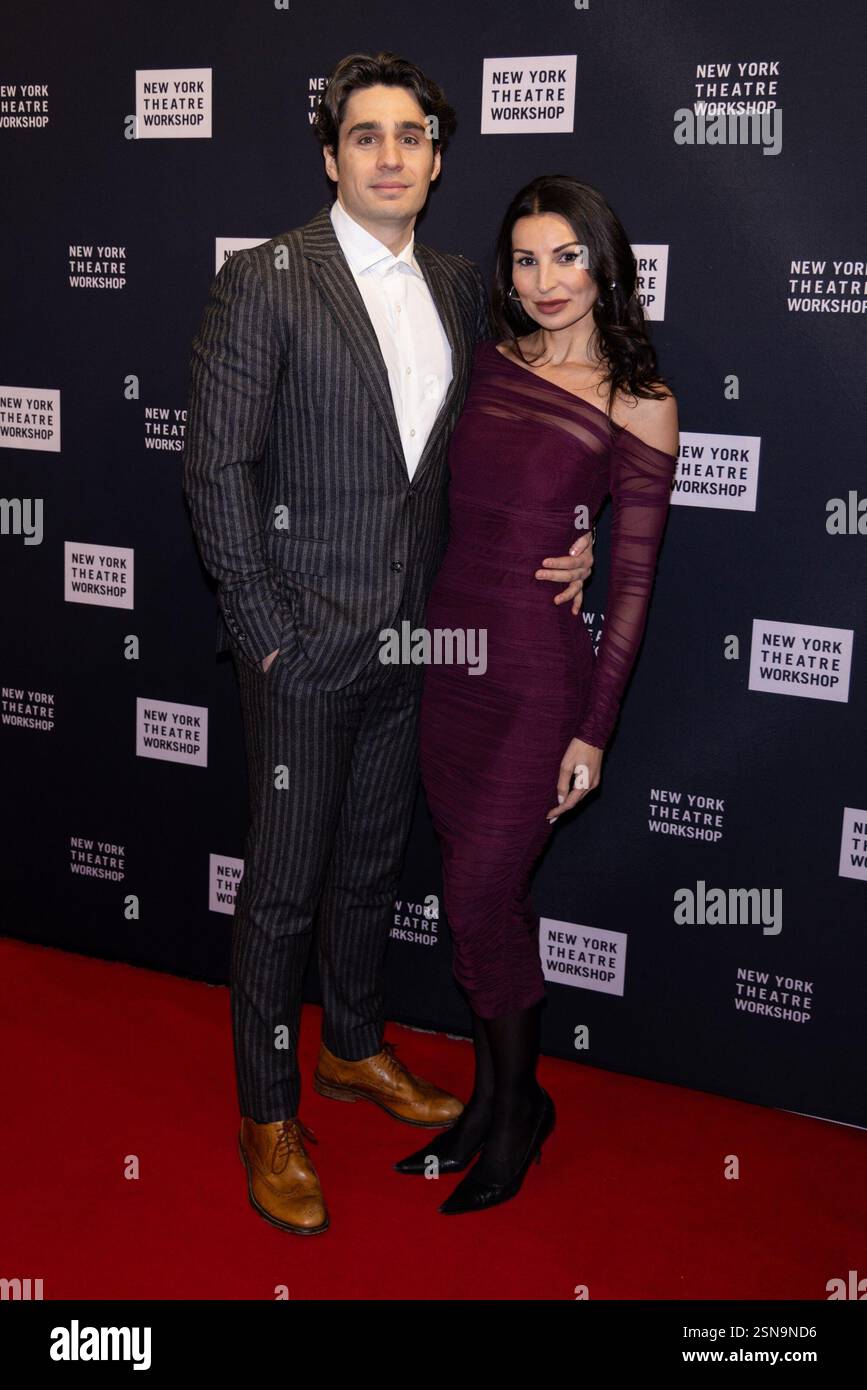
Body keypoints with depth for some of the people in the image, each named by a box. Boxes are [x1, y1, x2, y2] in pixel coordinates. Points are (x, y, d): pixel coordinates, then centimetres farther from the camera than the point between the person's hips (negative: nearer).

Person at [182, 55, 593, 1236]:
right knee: (286, 881, 5)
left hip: (407, 637, 6)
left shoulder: (458, 289, 8)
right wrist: (266, 632, -15)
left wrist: (559, 541, -1)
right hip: (305, 640, -5)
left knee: (374, 859, 19)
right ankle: (269, 1116, 23)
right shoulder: (264, 281, -11)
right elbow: (217, 467, -13)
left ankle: (354, 1050, 41)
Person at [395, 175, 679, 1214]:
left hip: (541, 672, -5)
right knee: (483, 890, 12)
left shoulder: (638, 405, -6)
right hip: (449, 650, 5)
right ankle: (493, 1098, 30)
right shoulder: (486, 364, 8)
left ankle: (520, 1109, 21)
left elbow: (633, 578, -7)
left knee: (478, 894, -3)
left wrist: (595, 729, -9)